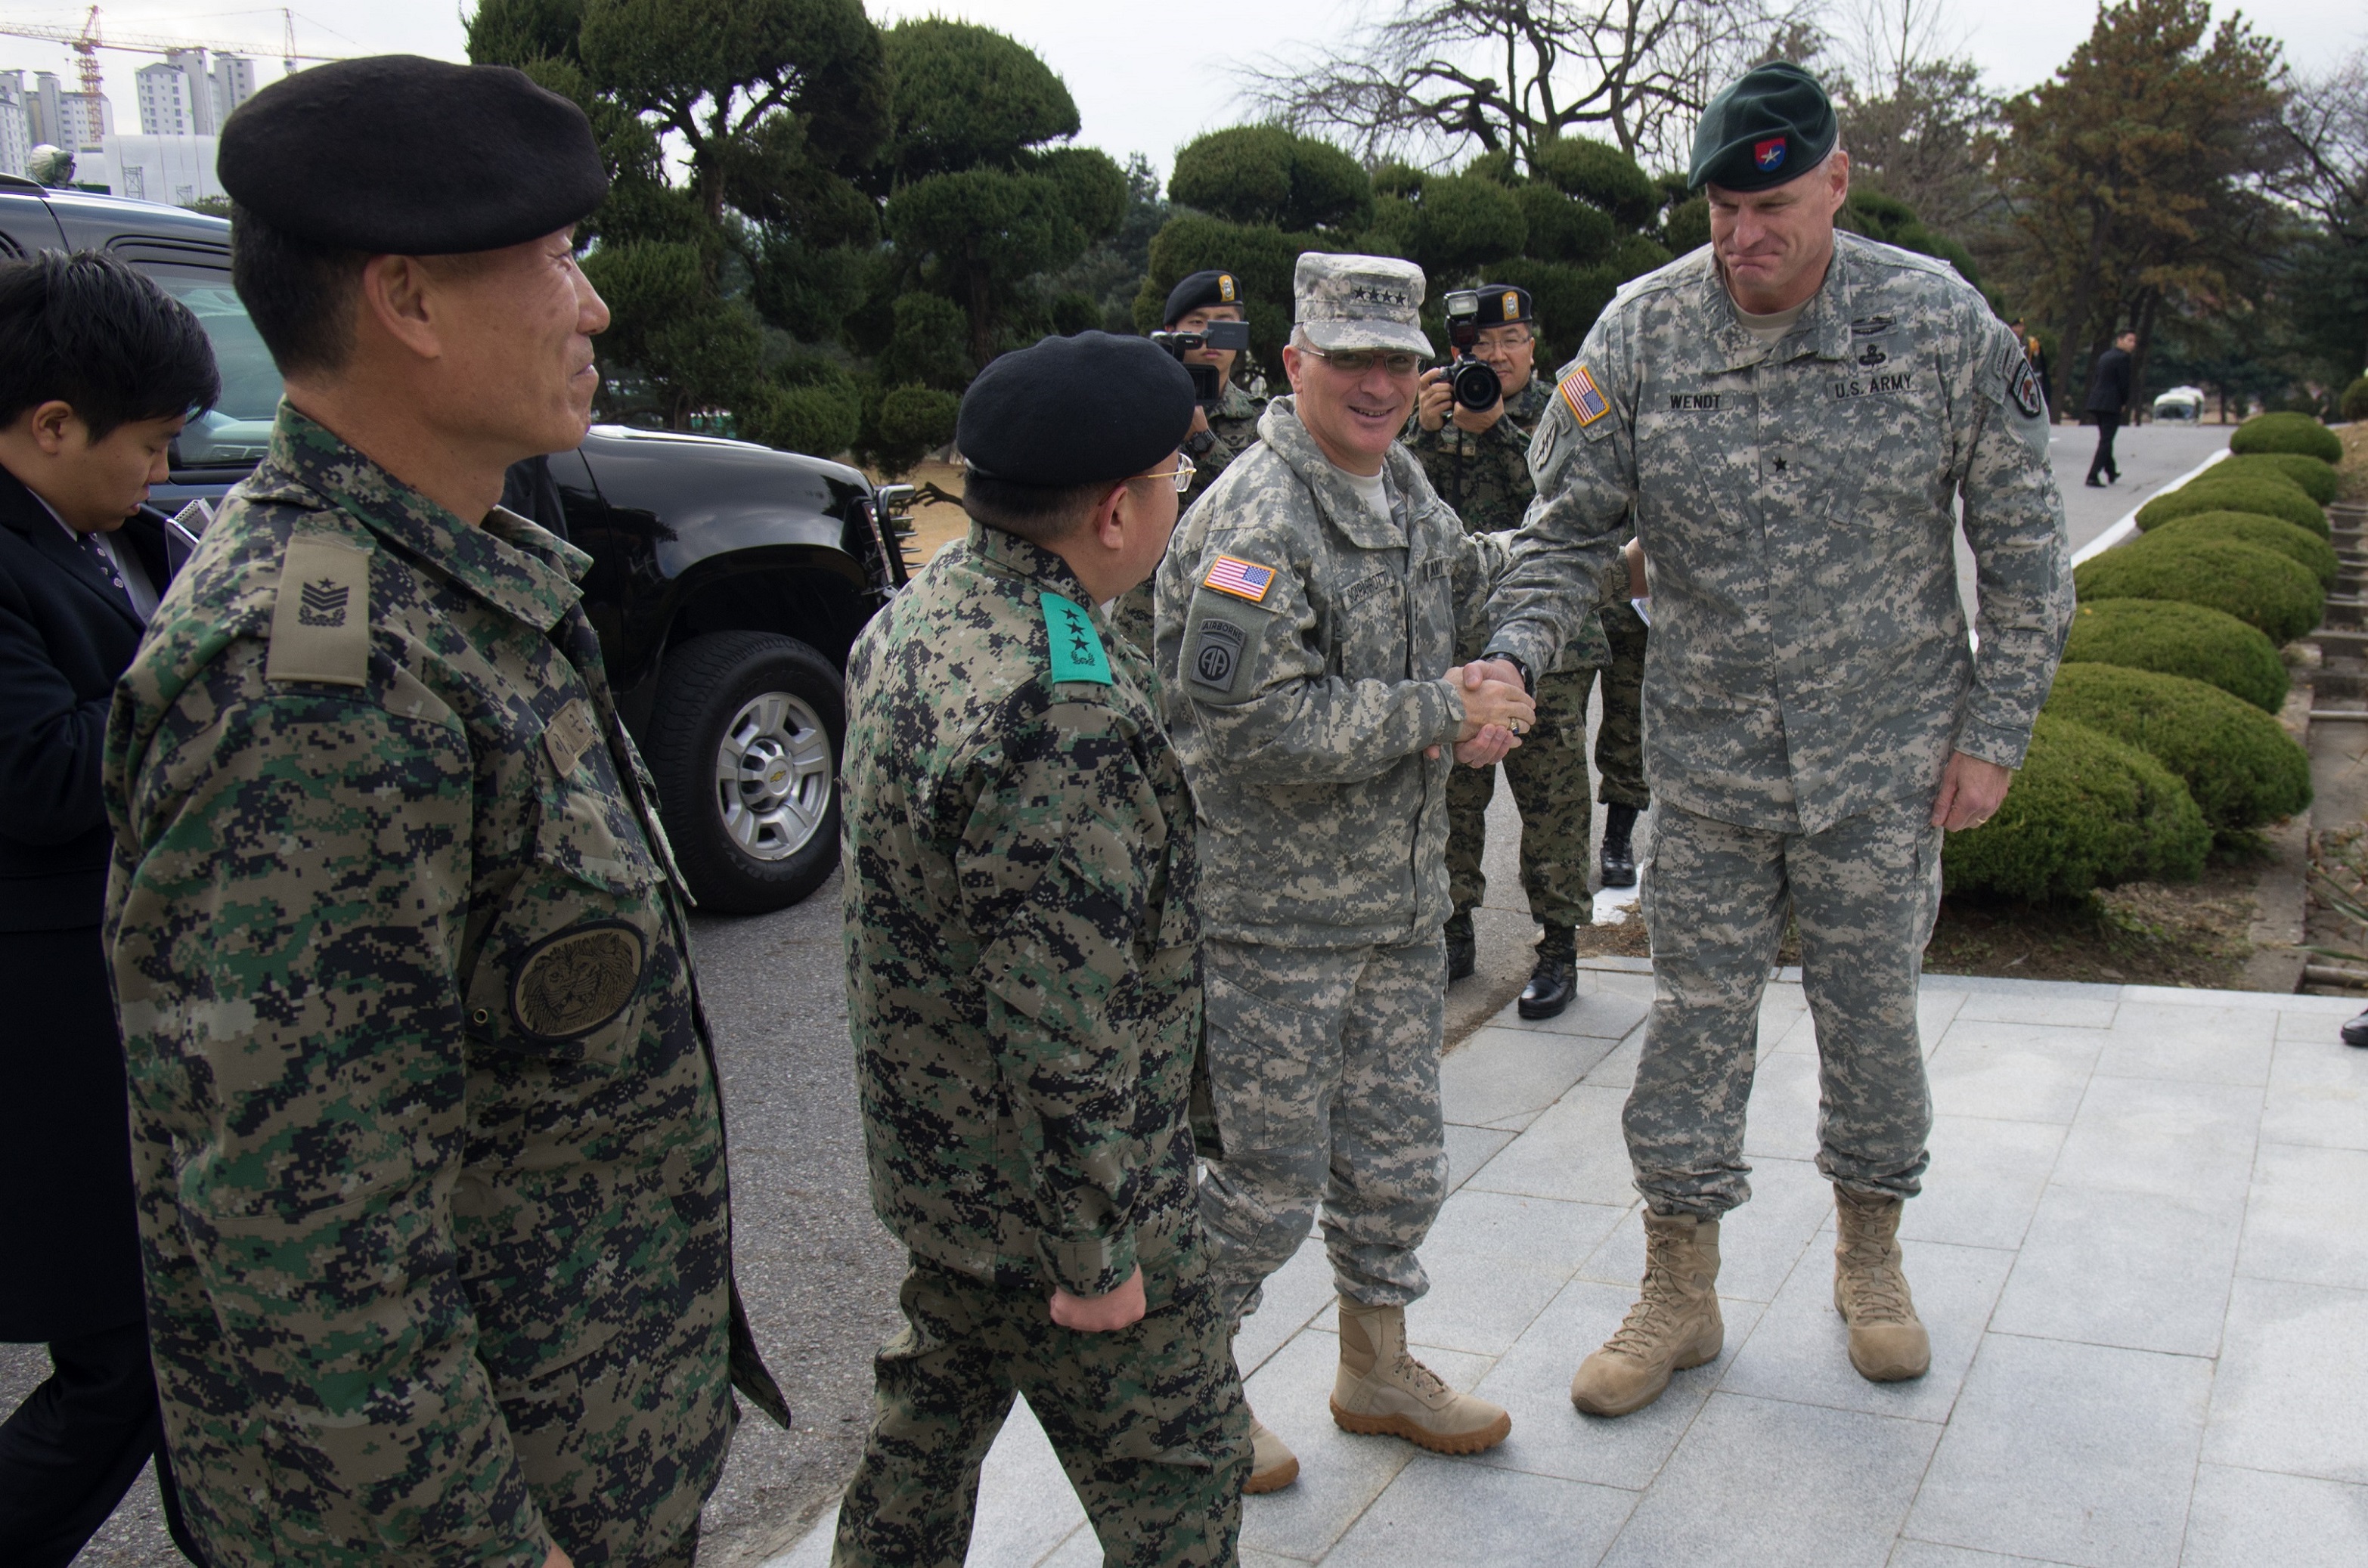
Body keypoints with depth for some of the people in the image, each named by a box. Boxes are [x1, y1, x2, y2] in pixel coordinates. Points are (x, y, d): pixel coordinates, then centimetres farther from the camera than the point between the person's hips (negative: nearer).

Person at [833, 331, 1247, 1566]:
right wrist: (1098, 1254, -20)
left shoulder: (914, 617, 2)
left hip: (929, 1152, 9)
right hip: (1042, 1186, -9)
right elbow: (1065, 1024, -30)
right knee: (1176, 1467, 9)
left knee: (932, 1416, 26)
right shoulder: (1060, 713, -31)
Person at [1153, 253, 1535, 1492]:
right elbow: (1254, 725, -28)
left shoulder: (1401, 483, 8)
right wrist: (1445, 711, -20)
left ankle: (1377, 1366, 39)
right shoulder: (1256, 518, -20)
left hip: (1399, 898, 8)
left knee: (1397, 1154, 19)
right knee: (1273, 1176, 4)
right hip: (1275, 917, -8)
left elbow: (1455, 583, 26)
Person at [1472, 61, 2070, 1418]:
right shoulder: (1640, 334, -8)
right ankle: (1681, 1292, 23)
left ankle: (1871, 1254, 36)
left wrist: (1996, 732, -3)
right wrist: (1510, 659, -20)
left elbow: (2024, 546, -2)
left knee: (1873, 1012, 12)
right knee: (1698, 1015, 7)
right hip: (1707, 758, 1)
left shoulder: (1942, 322, -9)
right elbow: (1572, 529, -2)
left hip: (1887, 758, 0)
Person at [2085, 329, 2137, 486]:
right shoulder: (2122, 358, -12)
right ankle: (2092, 477, -13)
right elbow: (2124, 383, -14)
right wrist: (2124, 404, 0)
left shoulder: (2104, 356, 14)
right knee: (2106, 441, -6)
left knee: (2105, 439, 20)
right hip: (2112, 404, -8)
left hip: (2096, 402, 9)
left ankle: (2111, 473, 33)